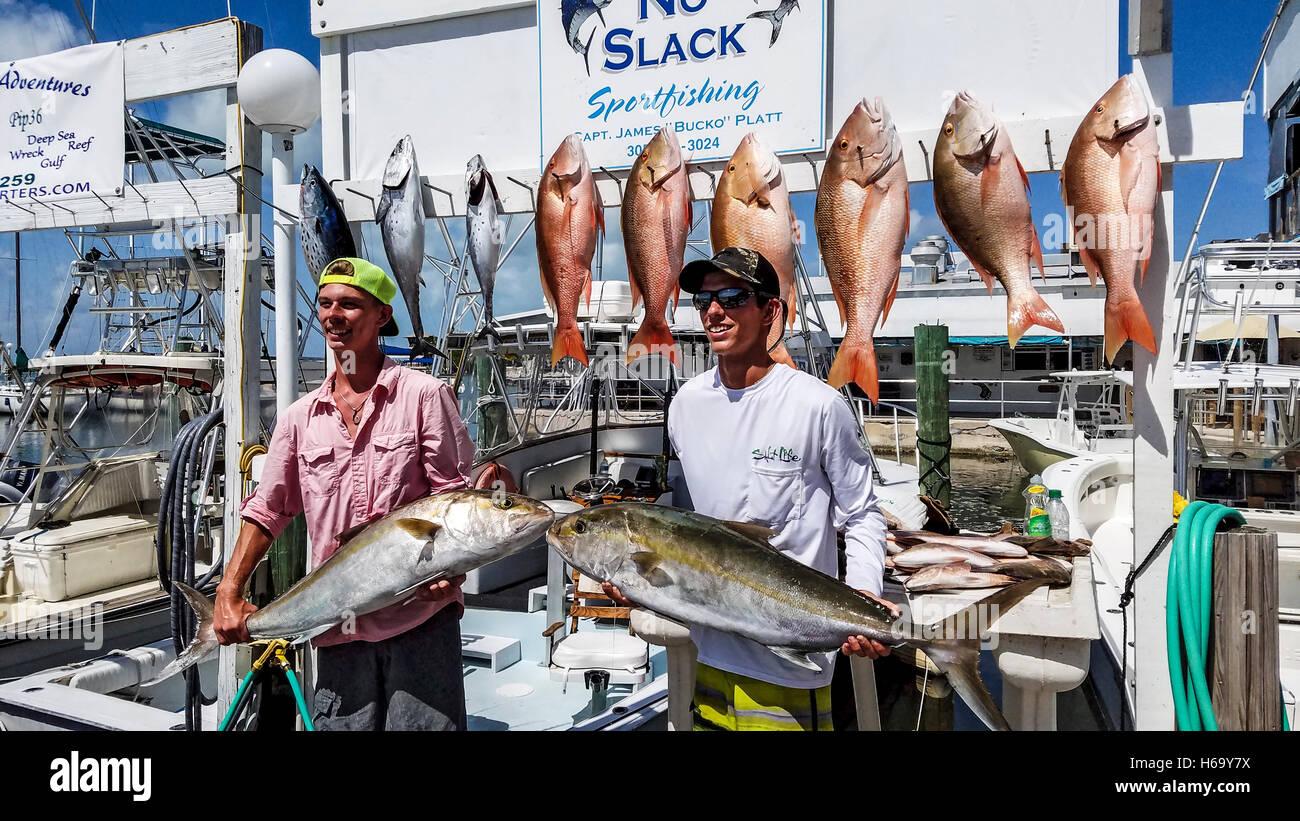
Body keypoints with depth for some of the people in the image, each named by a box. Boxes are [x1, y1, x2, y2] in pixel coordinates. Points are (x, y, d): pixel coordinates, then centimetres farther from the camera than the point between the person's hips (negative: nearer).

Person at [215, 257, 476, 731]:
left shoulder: (424, 395, 0)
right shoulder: (300, 417, 13)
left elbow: (457, 498, -3)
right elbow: (266, 512, 17)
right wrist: (229, 592, 8)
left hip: (420, 618, -3)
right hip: (338, 627, 4)